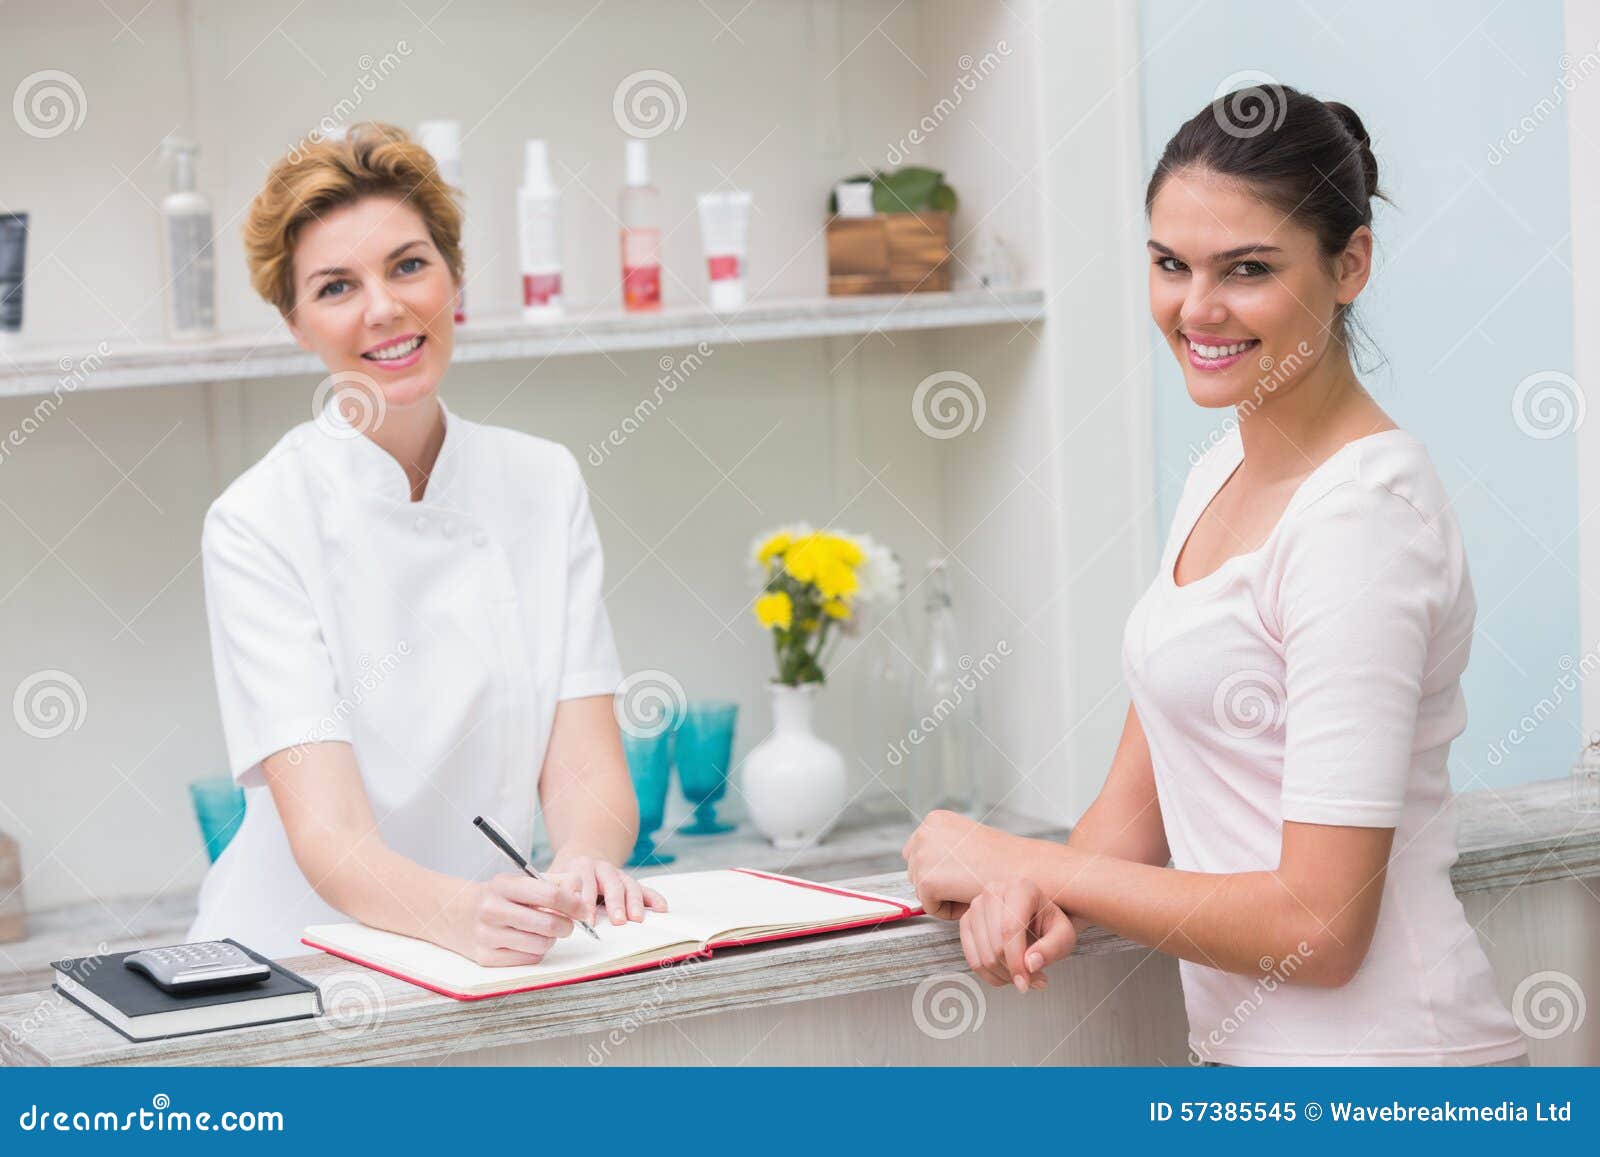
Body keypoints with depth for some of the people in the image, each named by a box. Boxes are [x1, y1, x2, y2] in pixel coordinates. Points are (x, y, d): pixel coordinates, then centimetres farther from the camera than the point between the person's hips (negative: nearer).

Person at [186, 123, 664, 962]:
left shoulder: (545, 484, 6)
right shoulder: (257, 524, -6)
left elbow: (586, 769, -1)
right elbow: (330, 837, -16)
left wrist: (584, 863, -23)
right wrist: (462, 913, -36)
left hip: (499, 959, 2)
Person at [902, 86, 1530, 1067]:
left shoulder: (1364, 516, -16)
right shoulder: (1223, 473, 10)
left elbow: (1316, 928, -19)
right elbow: (1139, 804, 12)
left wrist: (1023, 864, -10)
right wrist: (1039, 898, -8)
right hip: (1243, 1045, 7)